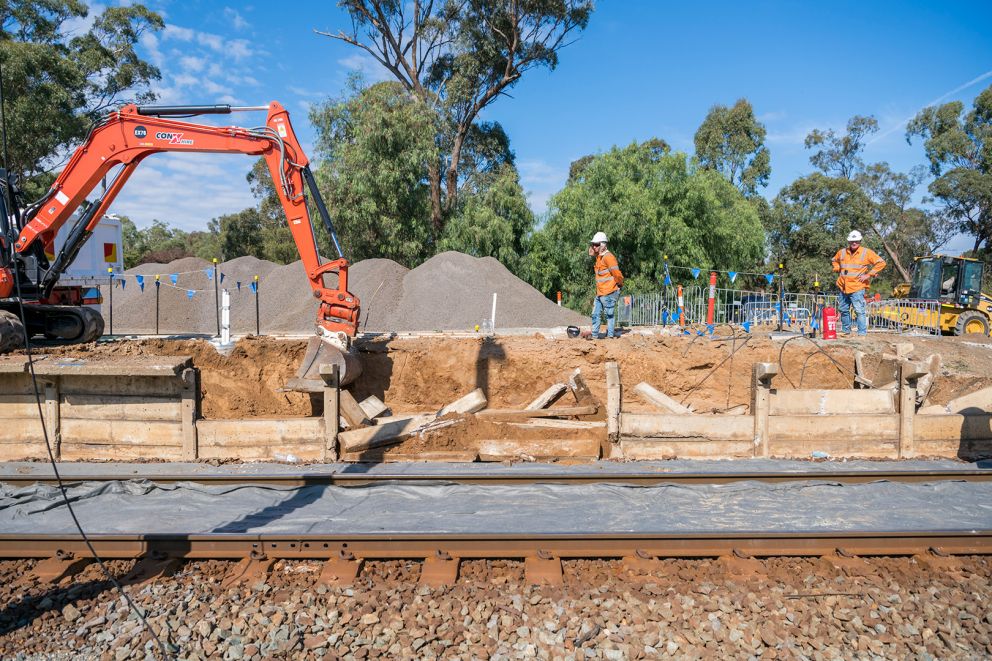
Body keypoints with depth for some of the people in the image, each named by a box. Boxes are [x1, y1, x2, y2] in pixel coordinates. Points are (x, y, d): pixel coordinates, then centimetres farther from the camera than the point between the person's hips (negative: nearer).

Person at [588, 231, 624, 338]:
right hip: (600, 293, 9)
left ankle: (610, 335, 7)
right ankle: (594, 335, 17)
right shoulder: (599, 257, 13)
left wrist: (620, 284, -5)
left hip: (609, 292, -9)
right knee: (596, 314, 11)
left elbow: (617, 273, -17)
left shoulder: (608, 257, -16)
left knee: (609, 315, -1)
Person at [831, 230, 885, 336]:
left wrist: (868, 275, -10)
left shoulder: (866, 253, -3)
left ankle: (862, 333, -5)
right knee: (843, 310, 13)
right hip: (843, 287, 5)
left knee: (860, 311, -9)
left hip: (857, 288, -5)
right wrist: (837, 269, 14)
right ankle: (845, 330, 26)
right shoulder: (842, 252, 10)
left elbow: (881, 263, -5)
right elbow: (835, 261, 32)